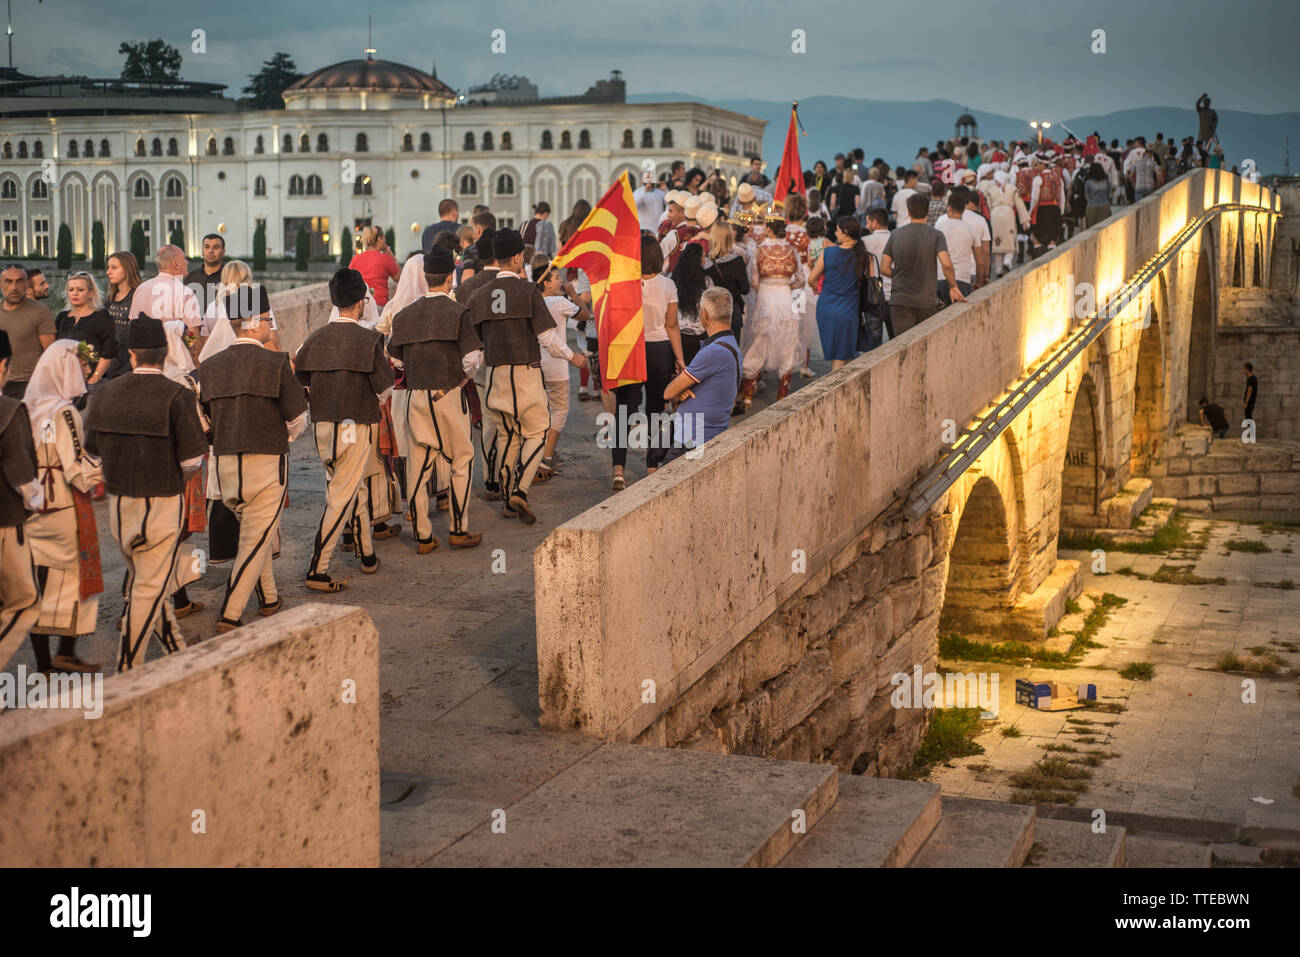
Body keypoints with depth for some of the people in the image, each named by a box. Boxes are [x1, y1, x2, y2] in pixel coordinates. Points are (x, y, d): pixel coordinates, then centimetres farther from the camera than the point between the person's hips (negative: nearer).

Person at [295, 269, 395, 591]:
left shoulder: (316, 338, 3)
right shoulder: (368, 339, -10)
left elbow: (299, 386, 6)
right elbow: (384, 389, -9)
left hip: (323, 424, 6)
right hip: (357, 425, -5)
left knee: (354, 487, 21)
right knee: (341, 496, -3)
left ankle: (368, 555, 33)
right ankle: (317, 570, -8)